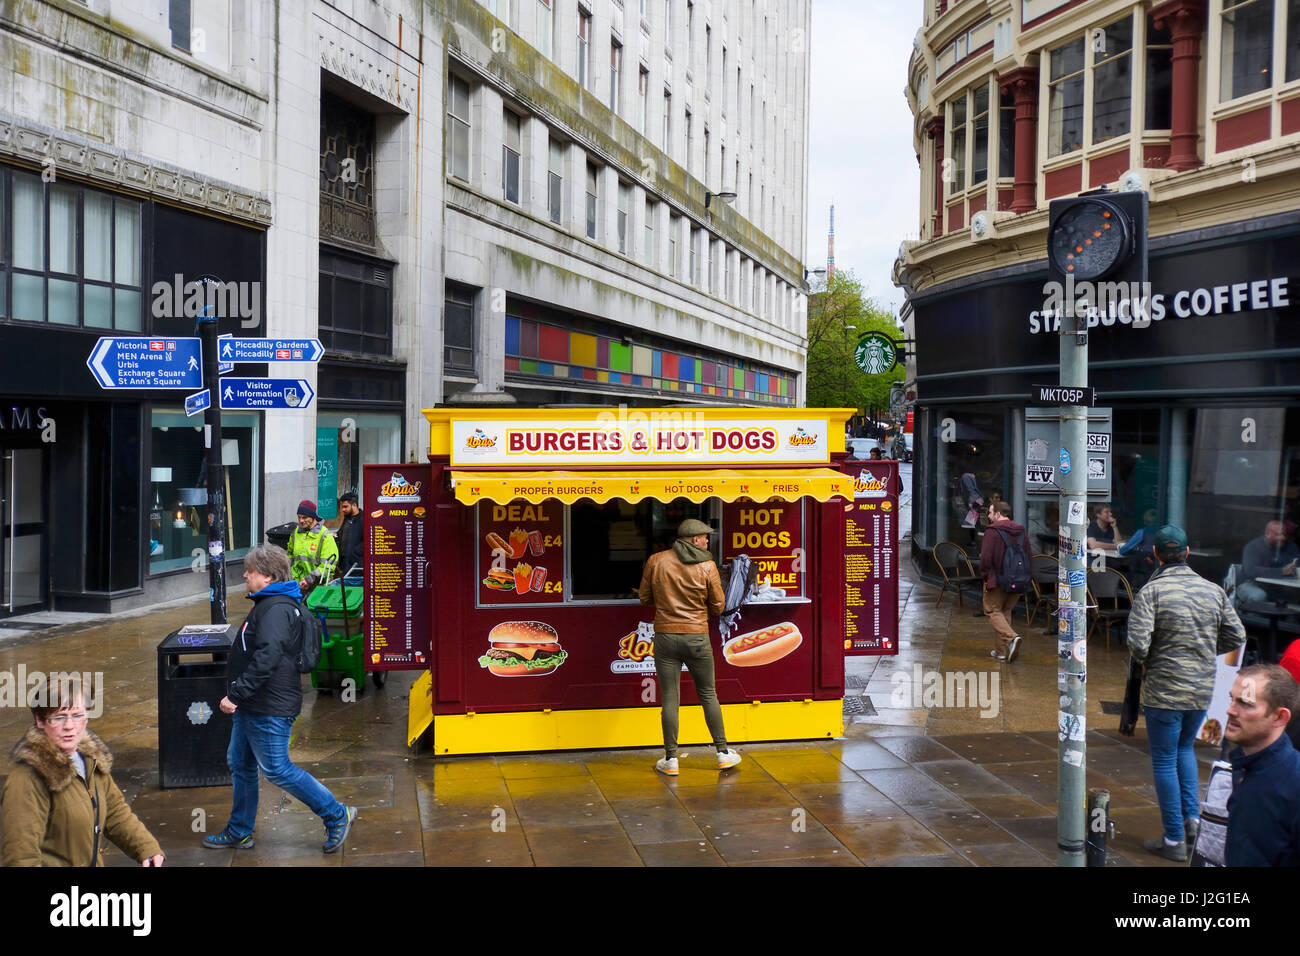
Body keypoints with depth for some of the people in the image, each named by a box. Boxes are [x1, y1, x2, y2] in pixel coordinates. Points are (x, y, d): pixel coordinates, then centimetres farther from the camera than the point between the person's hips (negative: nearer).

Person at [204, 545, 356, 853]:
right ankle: (239, 832, 28)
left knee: (276, 769, -4)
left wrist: (236, 694, -28)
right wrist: (238, 696, 25)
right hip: (252, 705, 11)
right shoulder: (267, 604, 15)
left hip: (269, 709, -11)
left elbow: (267, 657, -31)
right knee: (240, 764, 16)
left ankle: (337, 816, 6)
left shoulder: (276, 609, -20)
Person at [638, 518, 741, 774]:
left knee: (669, 698, 5)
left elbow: (645, 597, 7)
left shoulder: (656, 561, -1)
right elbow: (718, 608, 0)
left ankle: (670, 759, 9)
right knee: (708, 695, 13)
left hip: (665, 636, 1)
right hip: (697, 638, -1)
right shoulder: (707, 566, -6)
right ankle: (723, 752, 20)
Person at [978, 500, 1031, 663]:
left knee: (992, 610, 4)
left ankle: (1011, 637, -20)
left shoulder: (992, 531, -13)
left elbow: (985, 557, -18)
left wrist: (984, 575, -4)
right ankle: (1001, 650, 16)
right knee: (1005, 611, 16)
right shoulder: (1021, 532, 10)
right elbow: (1030, 558, 14)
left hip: (997, 580, -6)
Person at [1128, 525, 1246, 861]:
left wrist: (1145, 661, 0)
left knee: (1165, 762, 7)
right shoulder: (1213, 590, 0)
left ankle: (1174, 839, 12)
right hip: (1203, 690, 5)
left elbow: (1138, 645, -22)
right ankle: (1192, 817, 20)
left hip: (1164, 691, -5)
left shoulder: (1151, 591, -15)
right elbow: (1236, 637, 6)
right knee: (1185, 748, 27)